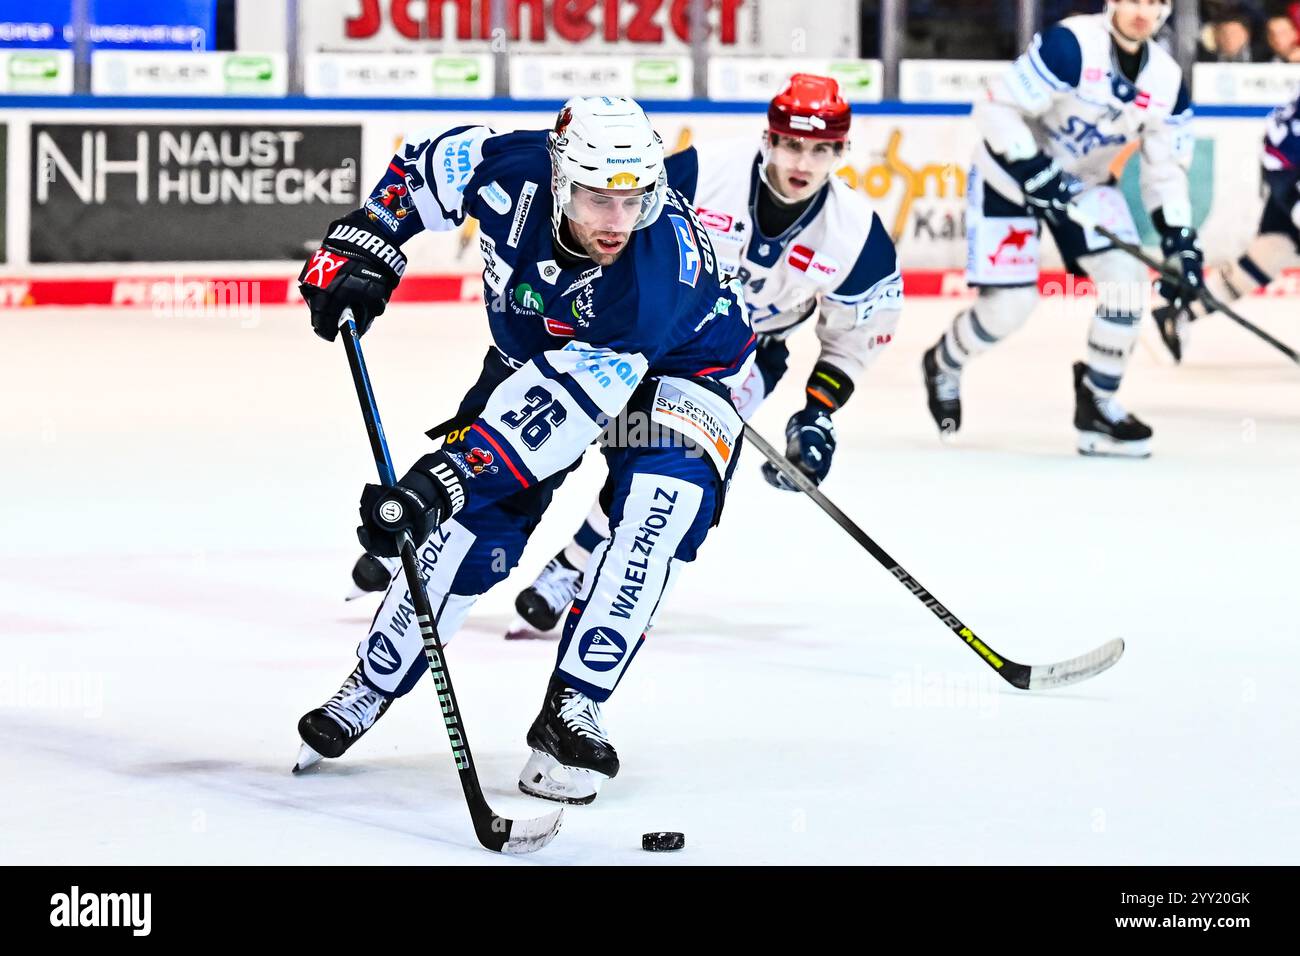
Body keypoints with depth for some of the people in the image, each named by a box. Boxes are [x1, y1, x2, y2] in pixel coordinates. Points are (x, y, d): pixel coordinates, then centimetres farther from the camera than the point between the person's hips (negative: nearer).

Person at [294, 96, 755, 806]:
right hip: (534, 349, 4)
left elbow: (564, 404, -47)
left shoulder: (664, 262, -42)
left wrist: (441, 478, -52)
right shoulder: (512, 172, -30)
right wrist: (361, 248, -12)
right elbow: (421, 167, -4)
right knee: (475, 515, -8)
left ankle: (571, 708, -22)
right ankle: (373, 684, 14)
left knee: (666, 498, -30)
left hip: (674, 368, -3)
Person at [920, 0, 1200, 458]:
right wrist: (1036, 174, -34)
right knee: (1008, 305, -8)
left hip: (1085, 180, 6)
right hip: (1010, 172, -6)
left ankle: (1097, 403, 5)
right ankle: (943, 365, 25)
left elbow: (1166, 170, 1)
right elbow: (996, 109, -27)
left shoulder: (1167, 81, -8)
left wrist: (1181, 243, -9)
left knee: (1128, 280, -12)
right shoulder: (1071, 45, -28)